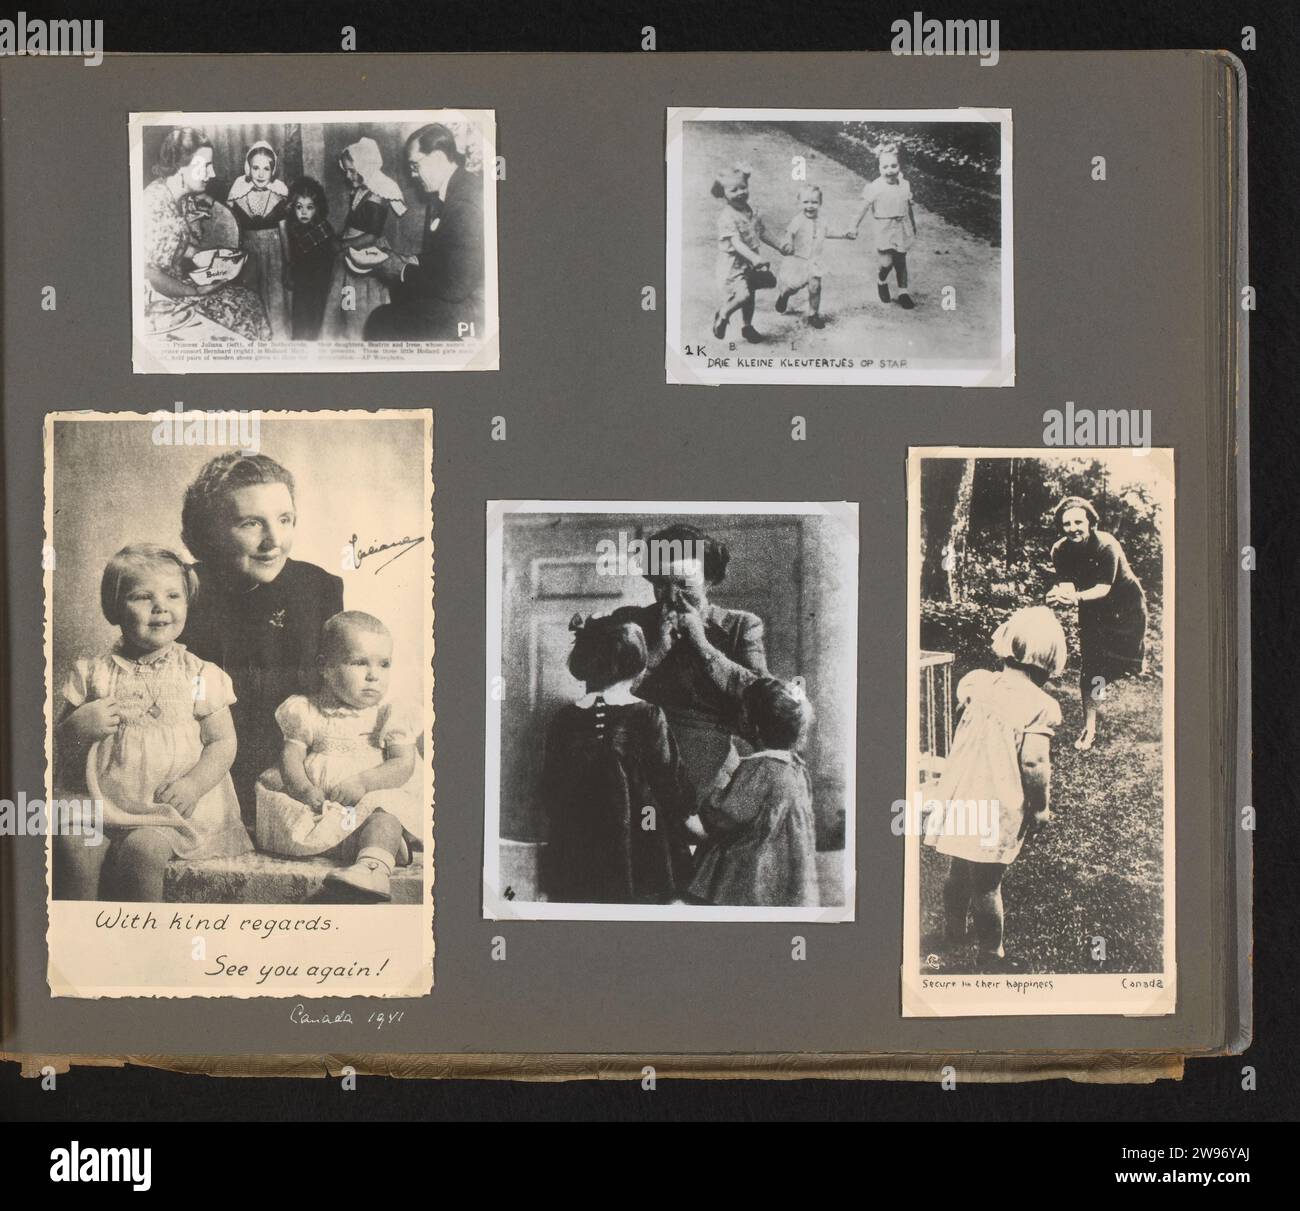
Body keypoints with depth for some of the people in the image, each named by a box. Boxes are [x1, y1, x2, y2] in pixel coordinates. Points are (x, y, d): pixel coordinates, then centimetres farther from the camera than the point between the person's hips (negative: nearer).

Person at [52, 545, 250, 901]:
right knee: (74, 847, -25)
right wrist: (78, 727, -12)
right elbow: (61, 744, 12)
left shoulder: (199, 675, 4)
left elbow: (223, 742, 5)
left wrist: (195, 783, -12)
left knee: (143, 849, -29)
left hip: (170, 805, -1)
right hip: (101, 800, 2)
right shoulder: (93, 674, 7)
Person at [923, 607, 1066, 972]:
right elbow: (1033, 763, -19)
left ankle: (954, 932, 43)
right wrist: (1041, 808, -6)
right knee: (987, 885, 6)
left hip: (959, 800, 5)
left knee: (959, 870, 23)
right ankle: (991, 953, 22)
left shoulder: (977, 683, -2)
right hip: (998, 811, -5)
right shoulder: (1039, 705, -17)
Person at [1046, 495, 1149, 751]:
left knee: (1127, 662, 10)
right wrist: (1062, 594, -49)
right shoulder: (1060, 550, -17)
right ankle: (1089, 728, 0)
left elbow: (1104, 588, -35)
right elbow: (1067, 585, -23)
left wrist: (1077, 597, -53)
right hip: (1092, 610, 3)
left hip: (1125, 603, -3)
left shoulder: (1107, 545, -31)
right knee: (1089, 665, -6)